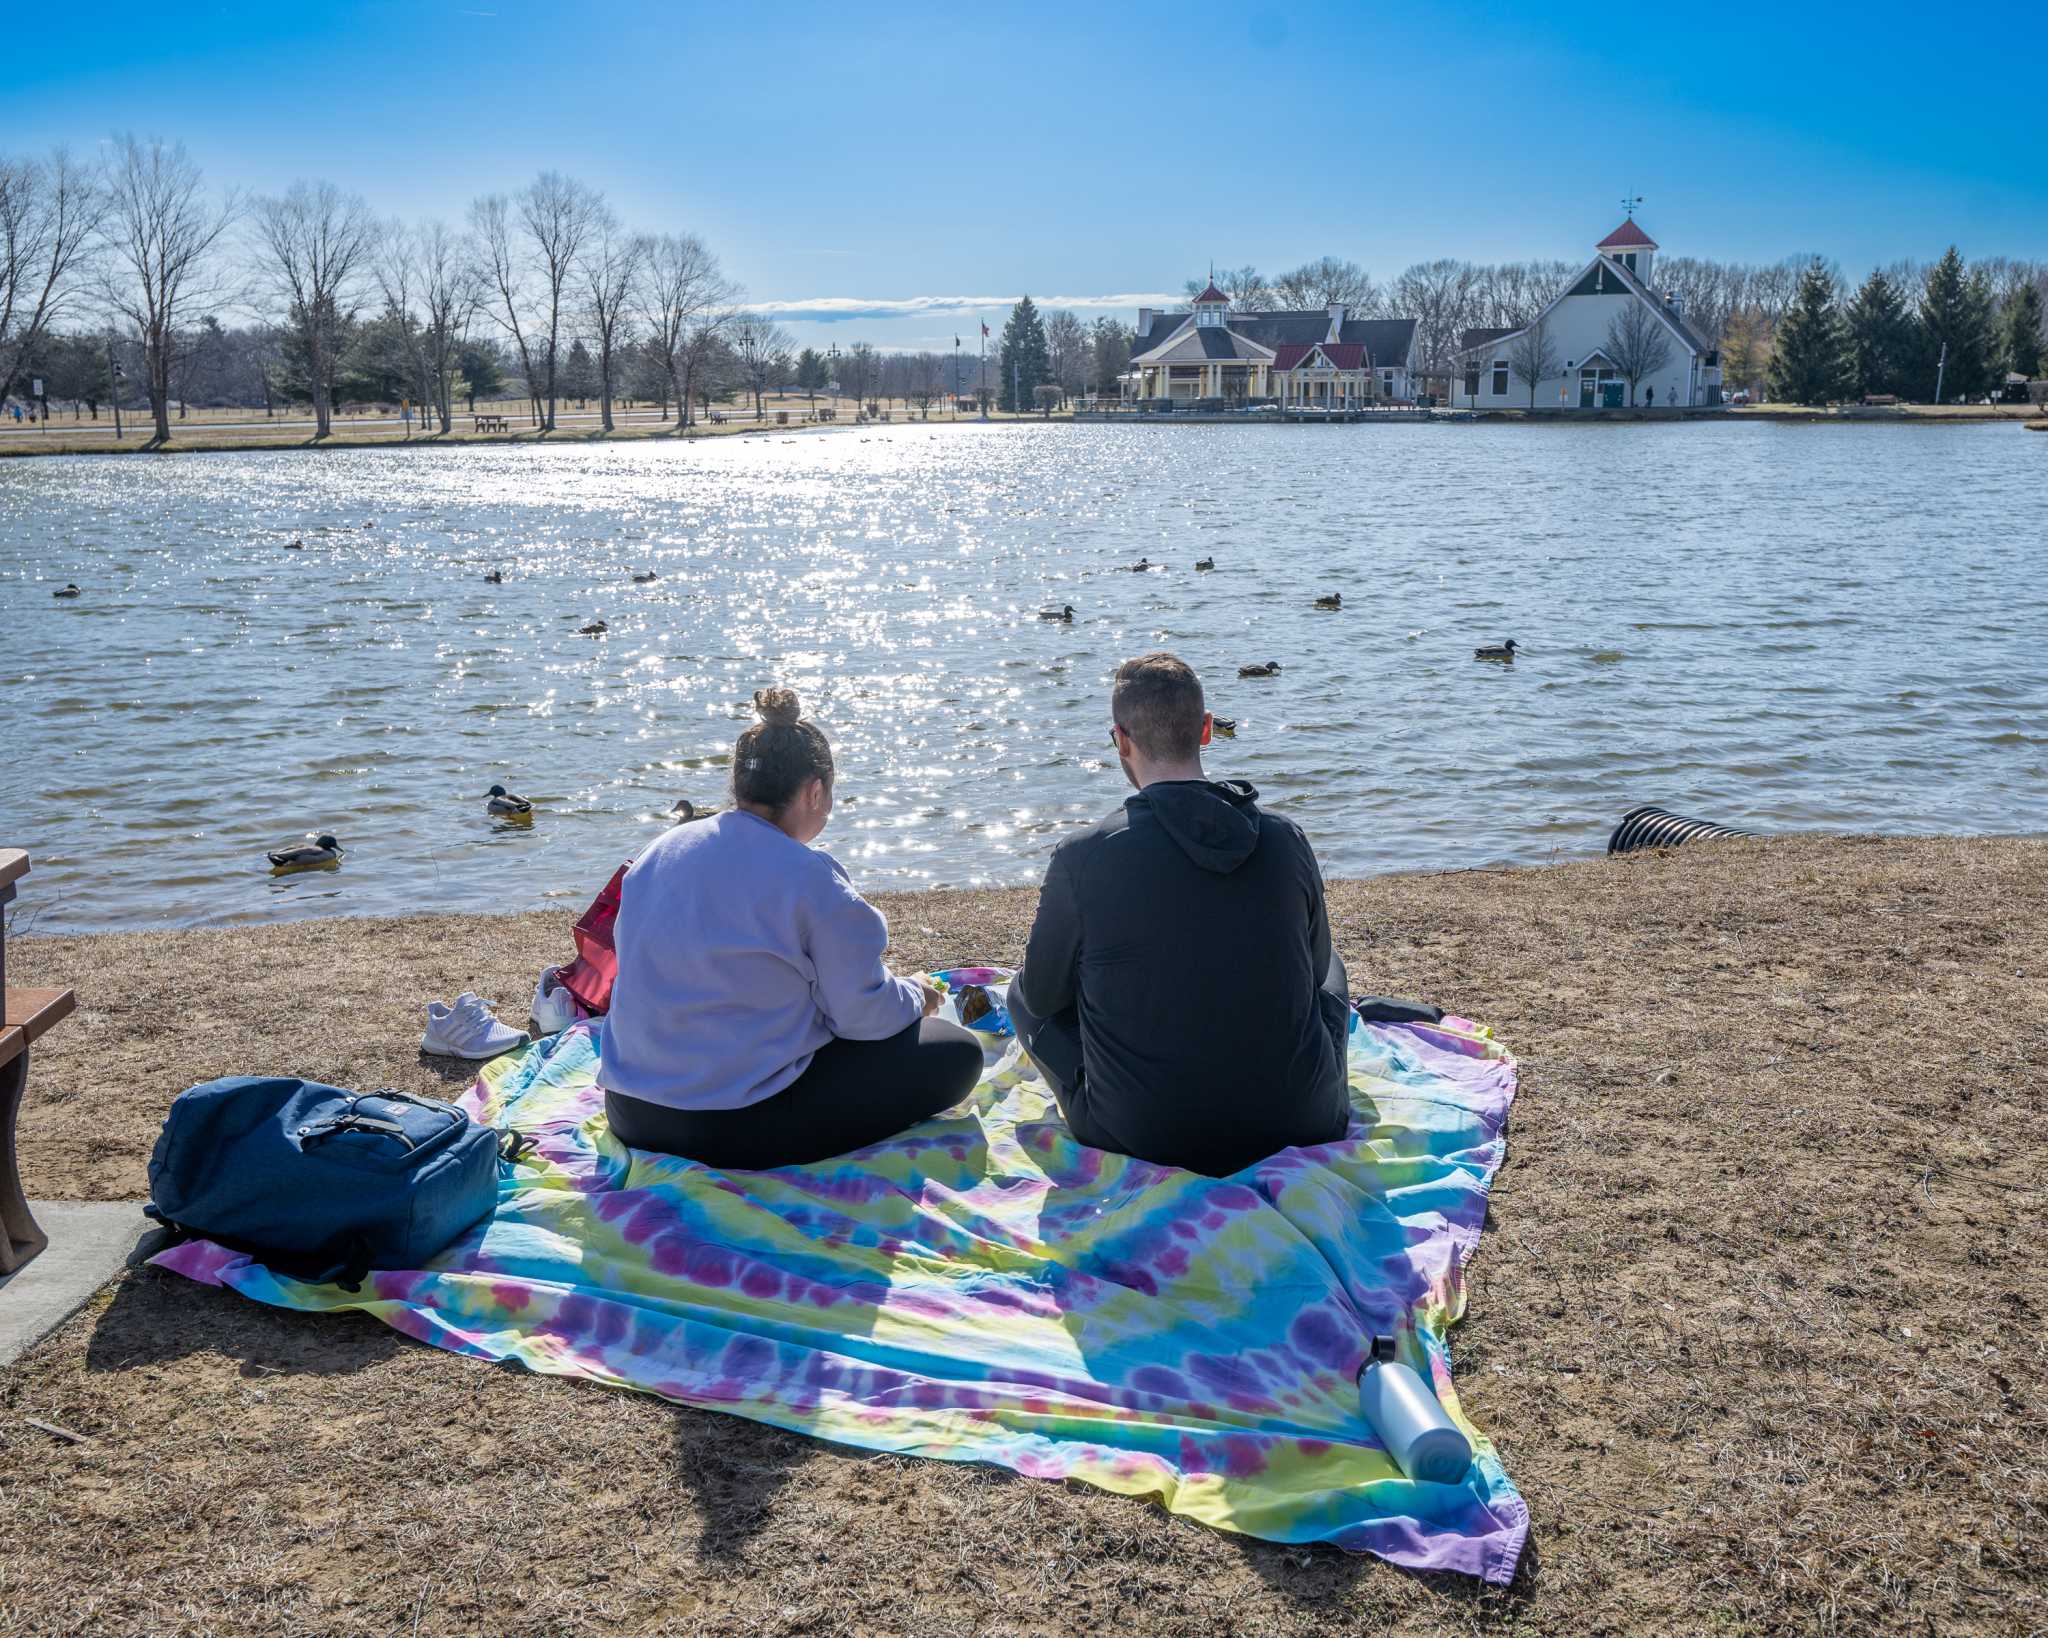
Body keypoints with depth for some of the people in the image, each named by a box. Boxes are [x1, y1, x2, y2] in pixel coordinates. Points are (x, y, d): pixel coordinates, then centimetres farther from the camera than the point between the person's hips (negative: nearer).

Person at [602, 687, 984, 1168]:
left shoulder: (658, 853, 5)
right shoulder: (809, 877, -15)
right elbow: (863, 1013, -10)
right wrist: (916, 996, 13)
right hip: (742, 1129, -8)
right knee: (957, 1053, 1)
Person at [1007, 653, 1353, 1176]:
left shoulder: (1081, 858, -14)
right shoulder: (1286, 839, -6)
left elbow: (1043, 996, 1)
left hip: (1139, 1139, -2)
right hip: (1302, 1127, 3)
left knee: (1022, 994, 23)